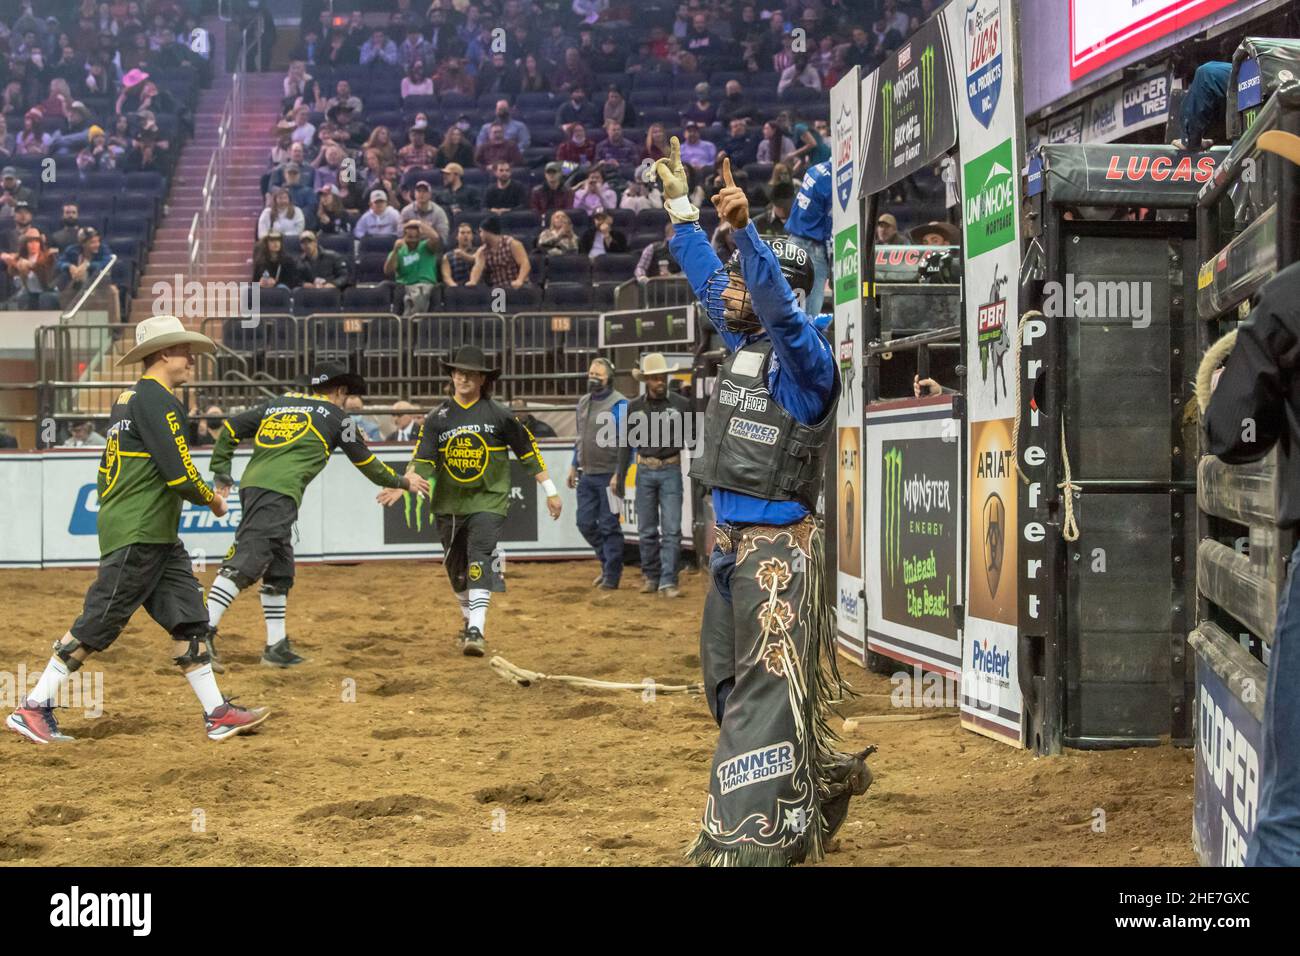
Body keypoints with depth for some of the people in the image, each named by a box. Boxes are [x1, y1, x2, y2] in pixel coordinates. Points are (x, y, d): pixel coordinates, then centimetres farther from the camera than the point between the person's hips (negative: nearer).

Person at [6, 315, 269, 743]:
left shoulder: (130, 397, 16)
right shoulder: (156, 399, -14)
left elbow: (109, 467, 20)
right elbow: (179, 474, -19)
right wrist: (211, 499, -3)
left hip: (159, 538, 10)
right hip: (136, 536, -10)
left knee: (188, 618, 7)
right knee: (98, 624, -5)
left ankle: (217, 714, 8)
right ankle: (33, 708, 3)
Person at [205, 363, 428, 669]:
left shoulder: (278, 403, 26)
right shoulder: (334, 414, 12)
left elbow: (232, 426, 20)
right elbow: (364, 460, 20)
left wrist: (221, 470, 24)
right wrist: (401, 482, 33)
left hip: (251, 484, 8)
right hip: (279, 493, -7)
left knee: (280, 570, 16)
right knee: (247, 561, -19)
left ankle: (276, 646, 18)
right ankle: (204, 629, -33)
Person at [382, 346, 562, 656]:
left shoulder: (499, 415, -4)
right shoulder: (437, 418, 1)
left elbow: (528, 452, 3)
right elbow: (422, 461, -6)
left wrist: (550, 491, 5)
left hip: (488, 500, -4)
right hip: (448, 503, 4)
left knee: (480, 559, -20)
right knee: (455, 567, 13)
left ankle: (476, 632, -28)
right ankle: (470, 621, 37)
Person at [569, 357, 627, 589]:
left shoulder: (618, 404, -10)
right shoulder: (583, 402, 13)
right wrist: (574, 466, 21)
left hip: (608, 475, -7)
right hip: (586, 475, 7)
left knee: (609, 525, -2)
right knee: (585, 523, 9)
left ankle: (612, 575, 7)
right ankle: (609, 563, 27)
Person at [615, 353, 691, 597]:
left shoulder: (681, 404, -2)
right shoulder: (634, 407, 3)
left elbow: (692, 439, 2)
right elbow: (627, 443, 9)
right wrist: (619, 475, 8)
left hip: (671, 471, -2)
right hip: (645, 472, 2)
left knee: (671, 529, -6)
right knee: (646, 530, 8)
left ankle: (668, 582, -4)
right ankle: (650, 576, 21)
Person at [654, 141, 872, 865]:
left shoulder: (803, 356, -14)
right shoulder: (744, 344, 10)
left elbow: (781, 304, -34)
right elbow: (706, 277, 24)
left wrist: (744, 227, -46)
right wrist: (679, 203, 30)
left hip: (778, 546, -10)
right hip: (732, 540, 10)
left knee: (765, 689, -10)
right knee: (731, 683, 18)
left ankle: (753, 840, -11)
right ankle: (821, 785, 34)